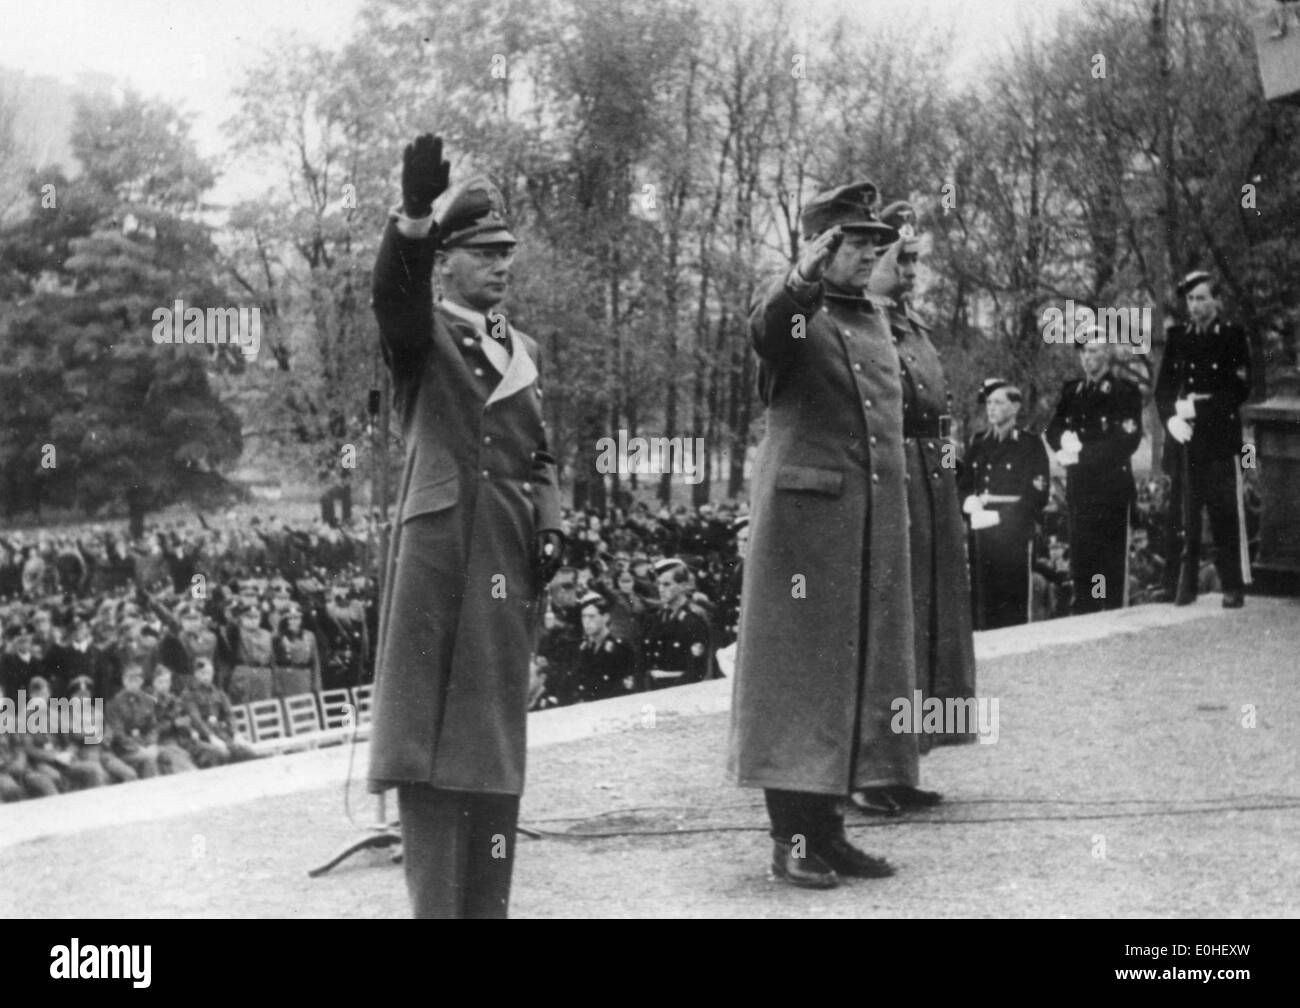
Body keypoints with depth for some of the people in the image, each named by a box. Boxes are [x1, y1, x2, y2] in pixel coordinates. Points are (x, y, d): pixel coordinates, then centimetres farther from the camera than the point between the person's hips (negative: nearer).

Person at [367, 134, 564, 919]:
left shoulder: (525, 350, 18)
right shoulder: (420, 335, 0)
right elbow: (393, 286, -24)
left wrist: (551, 528, 3)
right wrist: (415, 211, -43)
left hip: (509, 558, 6)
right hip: (436, 551, -6)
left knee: (496, 739, 8)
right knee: (427, 736, -4)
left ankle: (487, 902, 14)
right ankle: (435, 902, -2)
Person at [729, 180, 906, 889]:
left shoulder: (875, 321, 19)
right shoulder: (789, 306, -2)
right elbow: (765, 331, -27)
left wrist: (895, 516, 18)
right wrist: (802, 280, -45)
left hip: (875, 523, 7)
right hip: (805, 512, -7)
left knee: (858, 670, 8)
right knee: (798, 668, -4)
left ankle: (828, 826, 16)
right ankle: (791, 838, 0)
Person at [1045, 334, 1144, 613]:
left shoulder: (1125, 392, -1)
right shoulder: (1071, 391, 16)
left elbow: (1127, 442, -10)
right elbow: (1053, 430, 13)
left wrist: (1083, 452, -15)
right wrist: (1065, 441, -11)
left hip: (1112, 488, -5)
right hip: (1079, 490, 5)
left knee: (1112, 559, -6)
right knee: (1080, 558, 5)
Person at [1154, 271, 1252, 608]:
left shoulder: (1233, 336, 2)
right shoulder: (1177, 336, 13)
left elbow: (1240, 390, -5)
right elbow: (1162, 387, 11)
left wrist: (1198, 407, -13)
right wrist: (1171, 416, -8)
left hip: (1220, 443, -3)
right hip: (1183, 441, 3)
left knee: (1225, 517, -4)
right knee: (1180, 519, 2)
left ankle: (1233, 589, 1)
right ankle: (1179, 589, 7)